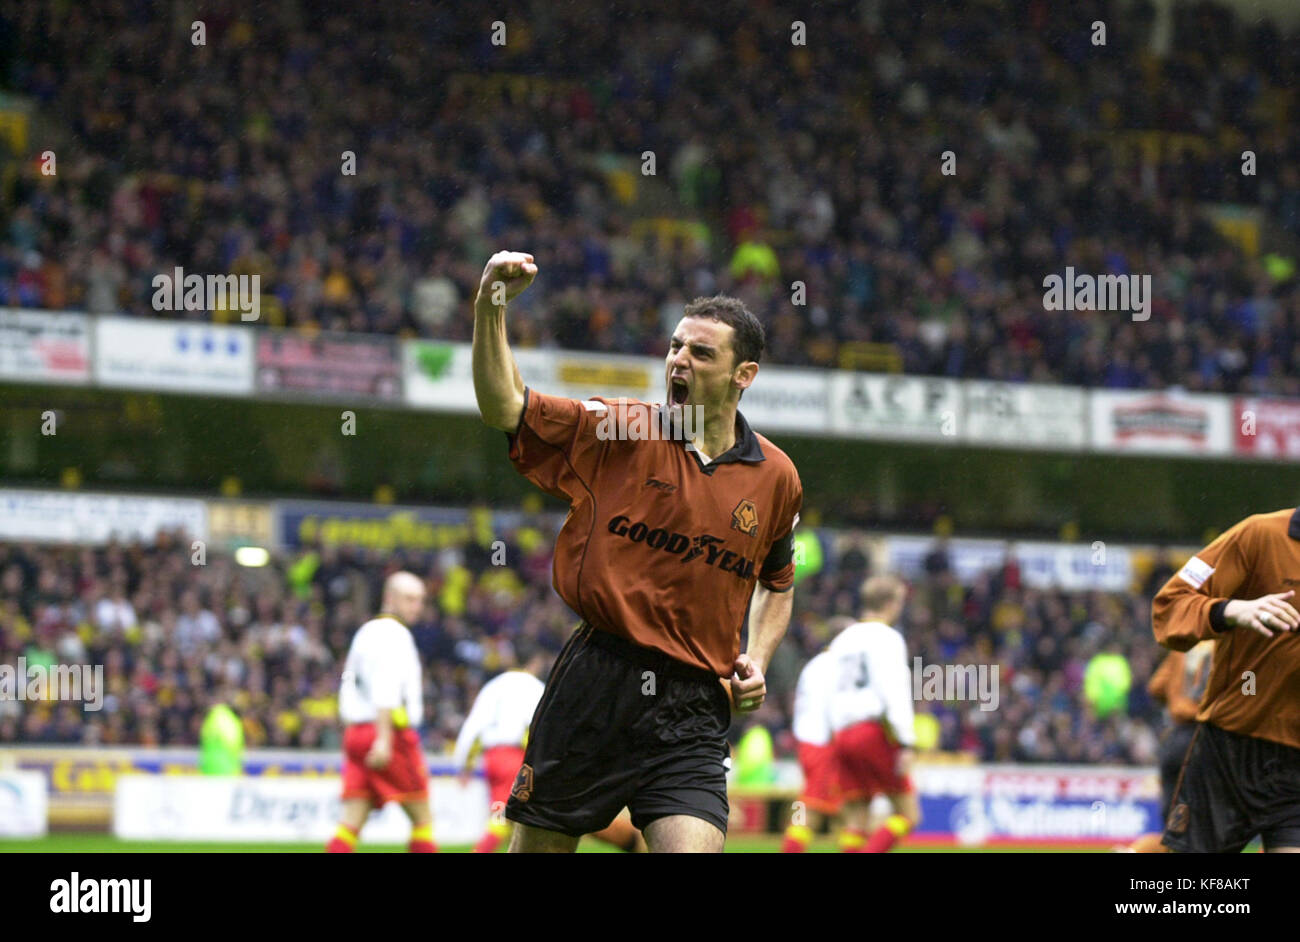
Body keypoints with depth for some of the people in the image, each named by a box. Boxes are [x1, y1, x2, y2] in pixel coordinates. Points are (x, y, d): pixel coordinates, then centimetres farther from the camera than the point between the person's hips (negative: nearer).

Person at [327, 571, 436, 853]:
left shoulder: (365, 632, 21)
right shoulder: (393, 633, -7)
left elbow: (348, 689, 24)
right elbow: (385, 691, -18)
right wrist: (384, 739, -24)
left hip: (356, 732, 8)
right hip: (392, 734, -8)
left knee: (351, 824, -1)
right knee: (422, 818, 1)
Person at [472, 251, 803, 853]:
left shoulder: (775, 477, 8)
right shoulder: (620, 432, 2)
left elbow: (777, 582, 25)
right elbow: (503, 407, -5)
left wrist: (757, 660, 9)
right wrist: (490, 308, -17)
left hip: (693, 713, 1)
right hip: (595, 684, -1)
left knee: (692, 846, -17)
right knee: (537, 848, 6)